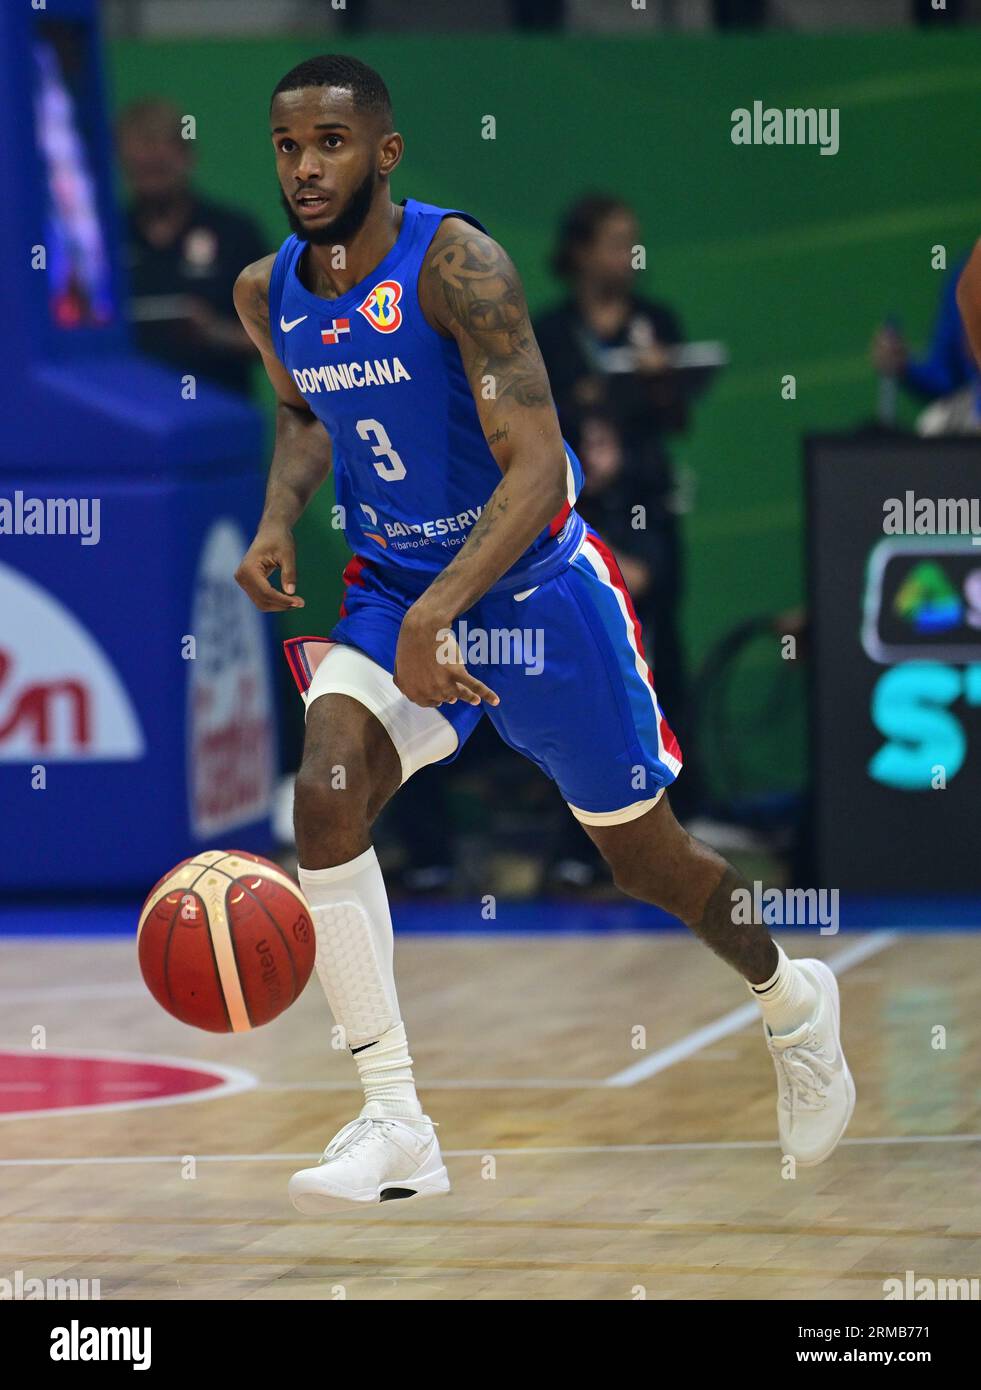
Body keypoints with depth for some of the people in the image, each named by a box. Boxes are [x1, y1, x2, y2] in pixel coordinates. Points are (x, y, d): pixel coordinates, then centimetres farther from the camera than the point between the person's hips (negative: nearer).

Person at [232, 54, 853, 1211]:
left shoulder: (457, 266, -25)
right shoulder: (269, 294, -4)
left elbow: (536, 469, -30)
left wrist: (439, 612, -40)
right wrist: (278, 524, -2)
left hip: (535, 586, -4)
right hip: (390, 591, 4)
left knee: (644, 858, 11)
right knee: (326, 792, -23)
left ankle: (791, 1001, 44)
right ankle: (396, 1128, -20)